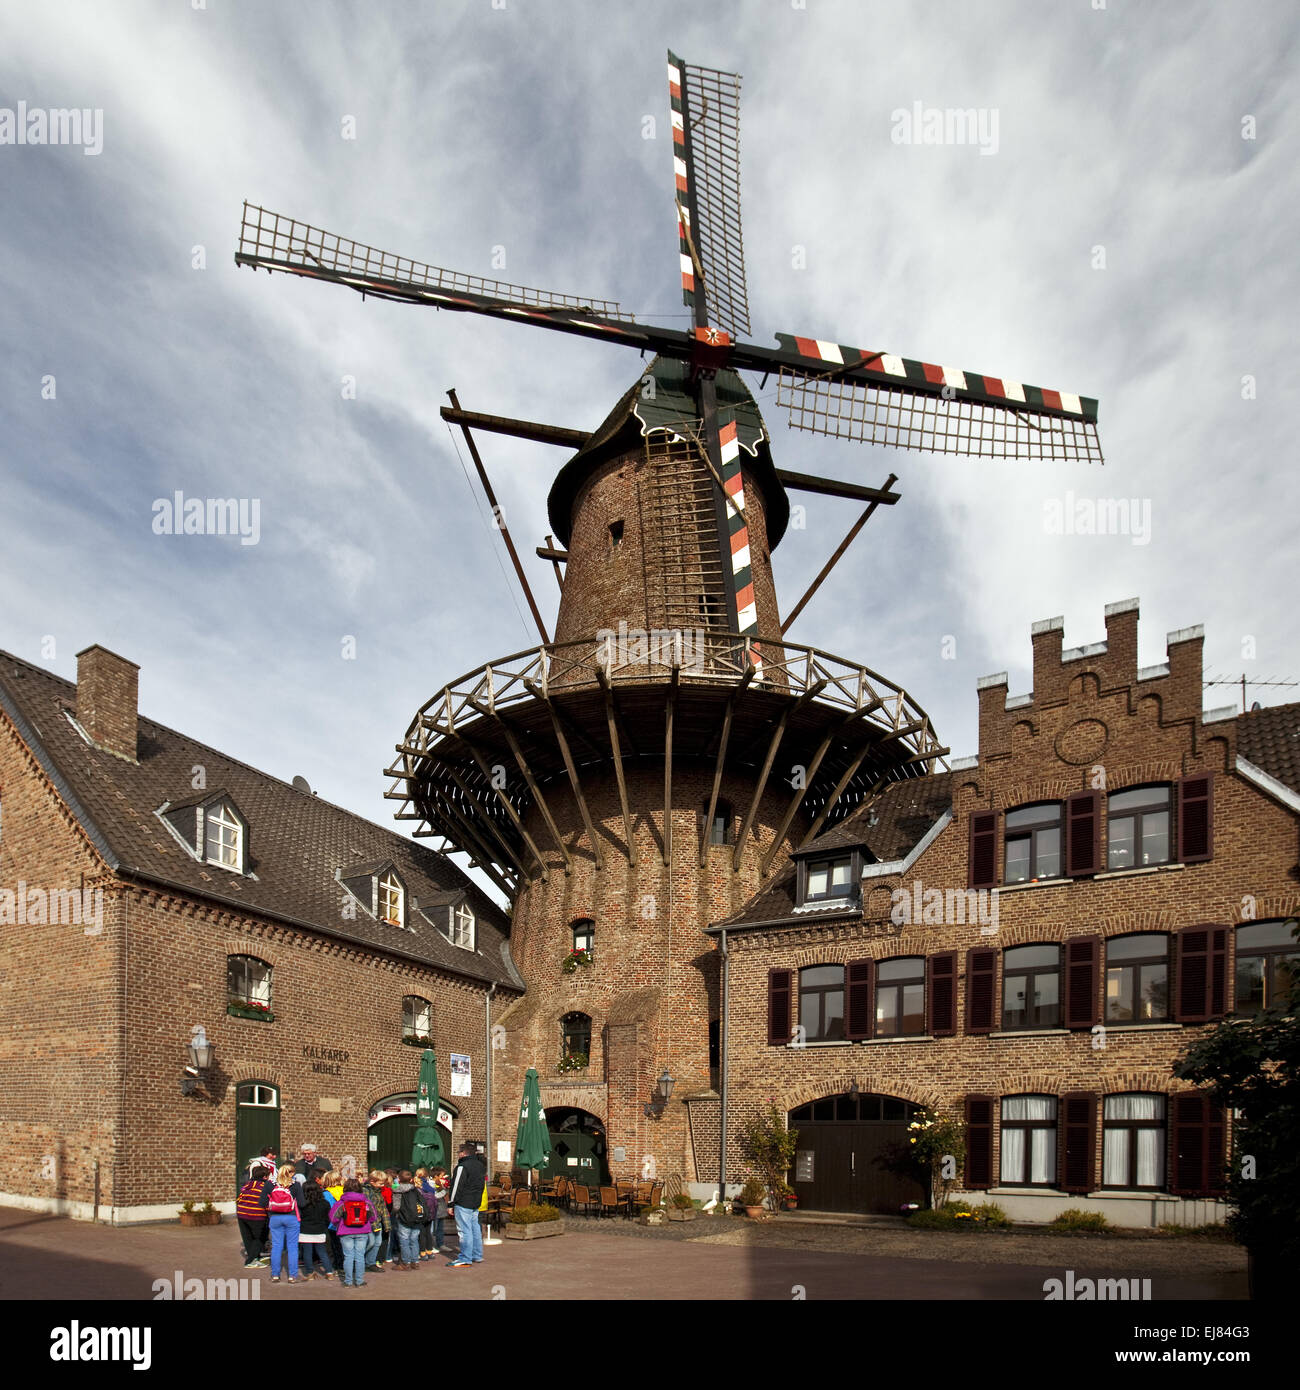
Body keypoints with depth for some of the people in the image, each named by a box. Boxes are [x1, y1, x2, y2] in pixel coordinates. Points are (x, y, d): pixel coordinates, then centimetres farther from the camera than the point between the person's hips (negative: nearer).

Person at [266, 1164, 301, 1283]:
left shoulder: (272, 1185, 0)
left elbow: (266, 1204, 2)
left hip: (275, 1218, 2)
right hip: (291, 1218, -2)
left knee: (276, 1246, 10)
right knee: (292, 1247, 5)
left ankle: (275, 1275, 14)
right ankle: (292, 1276, 6)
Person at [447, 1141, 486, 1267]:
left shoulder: (463, 1166, -14)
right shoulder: (481, 1166, 13)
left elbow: (457, 1187, -14)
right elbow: (482, 1185, 20)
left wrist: (451, 1204, -9)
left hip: (463, 1204, -9)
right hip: (476, 1203, 9)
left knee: (465, 1231, -5)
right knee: (475, 1229, 14)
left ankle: (465, 1259, -3)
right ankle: (477, 1256, 20)